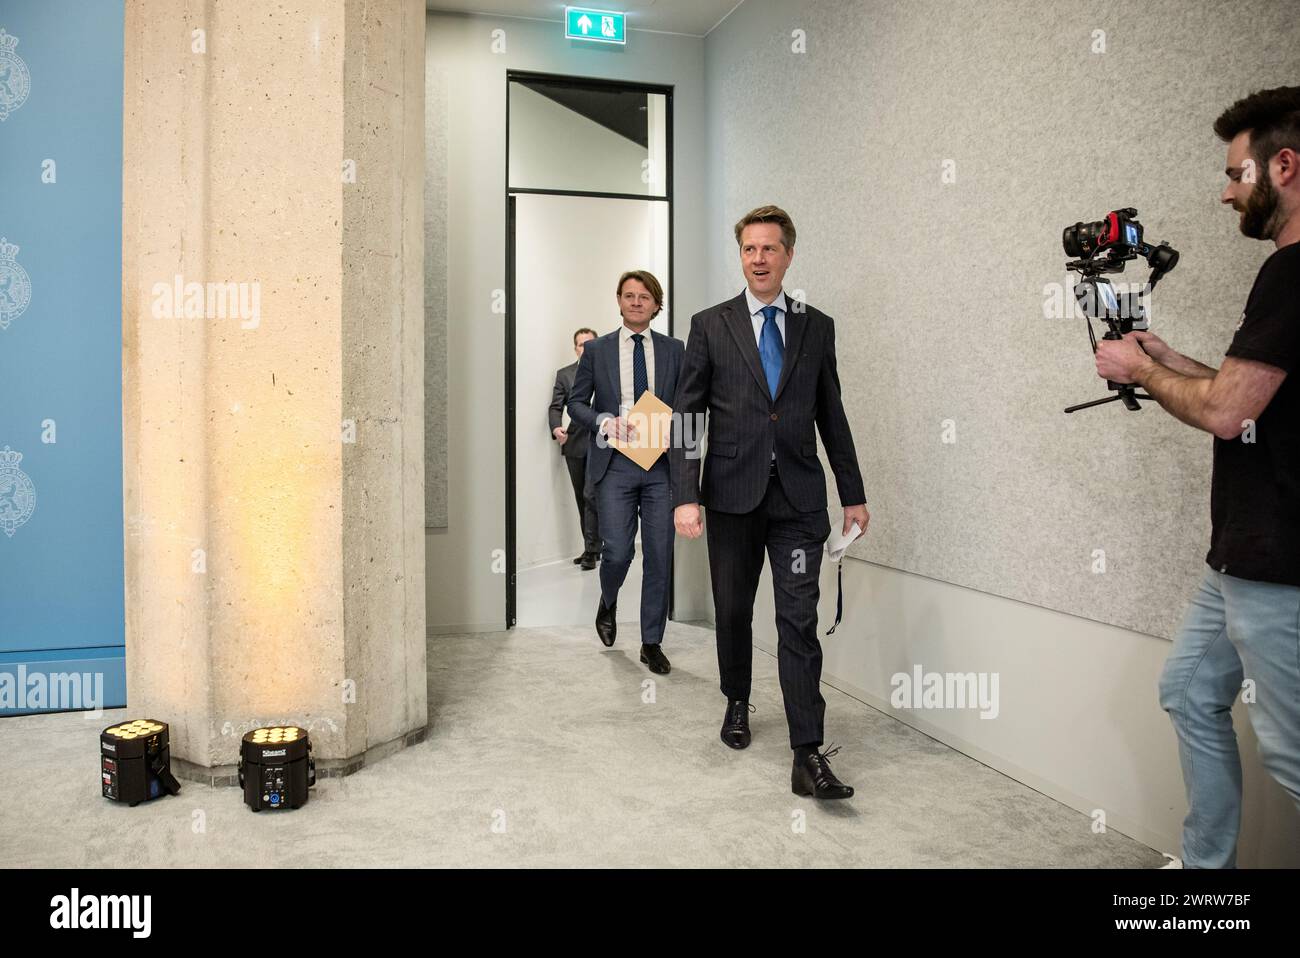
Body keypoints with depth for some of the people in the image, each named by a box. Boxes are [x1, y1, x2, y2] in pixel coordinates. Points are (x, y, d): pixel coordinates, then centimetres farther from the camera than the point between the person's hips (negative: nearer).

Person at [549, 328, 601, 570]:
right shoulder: (564, 374, 10)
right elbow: (555, 407, 4)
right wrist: (556, 428, -15)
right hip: (574, 444, 3)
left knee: (591, 496, -12)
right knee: (582, 499, 9)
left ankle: (591, 551, -8)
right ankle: (592, 548, 20)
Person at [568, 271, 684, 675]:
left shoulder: (674, 350, 9)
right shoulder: (596, 349, 8)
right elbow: (576, 403, 8)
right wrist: (605, 421, -11)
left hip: (661, 463, 1)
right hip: (614, 464, -1)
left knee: (659, 556, 1)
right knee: (618, 551, -6)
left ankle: (652, 642, 15)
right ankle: (608, 603, 29)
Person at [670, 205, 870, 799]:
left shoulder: (817, 327, 8)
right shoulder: (710, 325, 3)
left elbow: (831, 416, 12)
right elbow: (686, 415, -1)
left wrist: (854, 494, 11)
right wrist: (685, 496, -11)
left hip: (799, 498, 0)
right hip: (733, 493, 0)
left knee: (799, 622, -5)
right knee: (733, 611, 13)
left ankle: (808, 756, -3)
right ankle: (737, 703, 38)